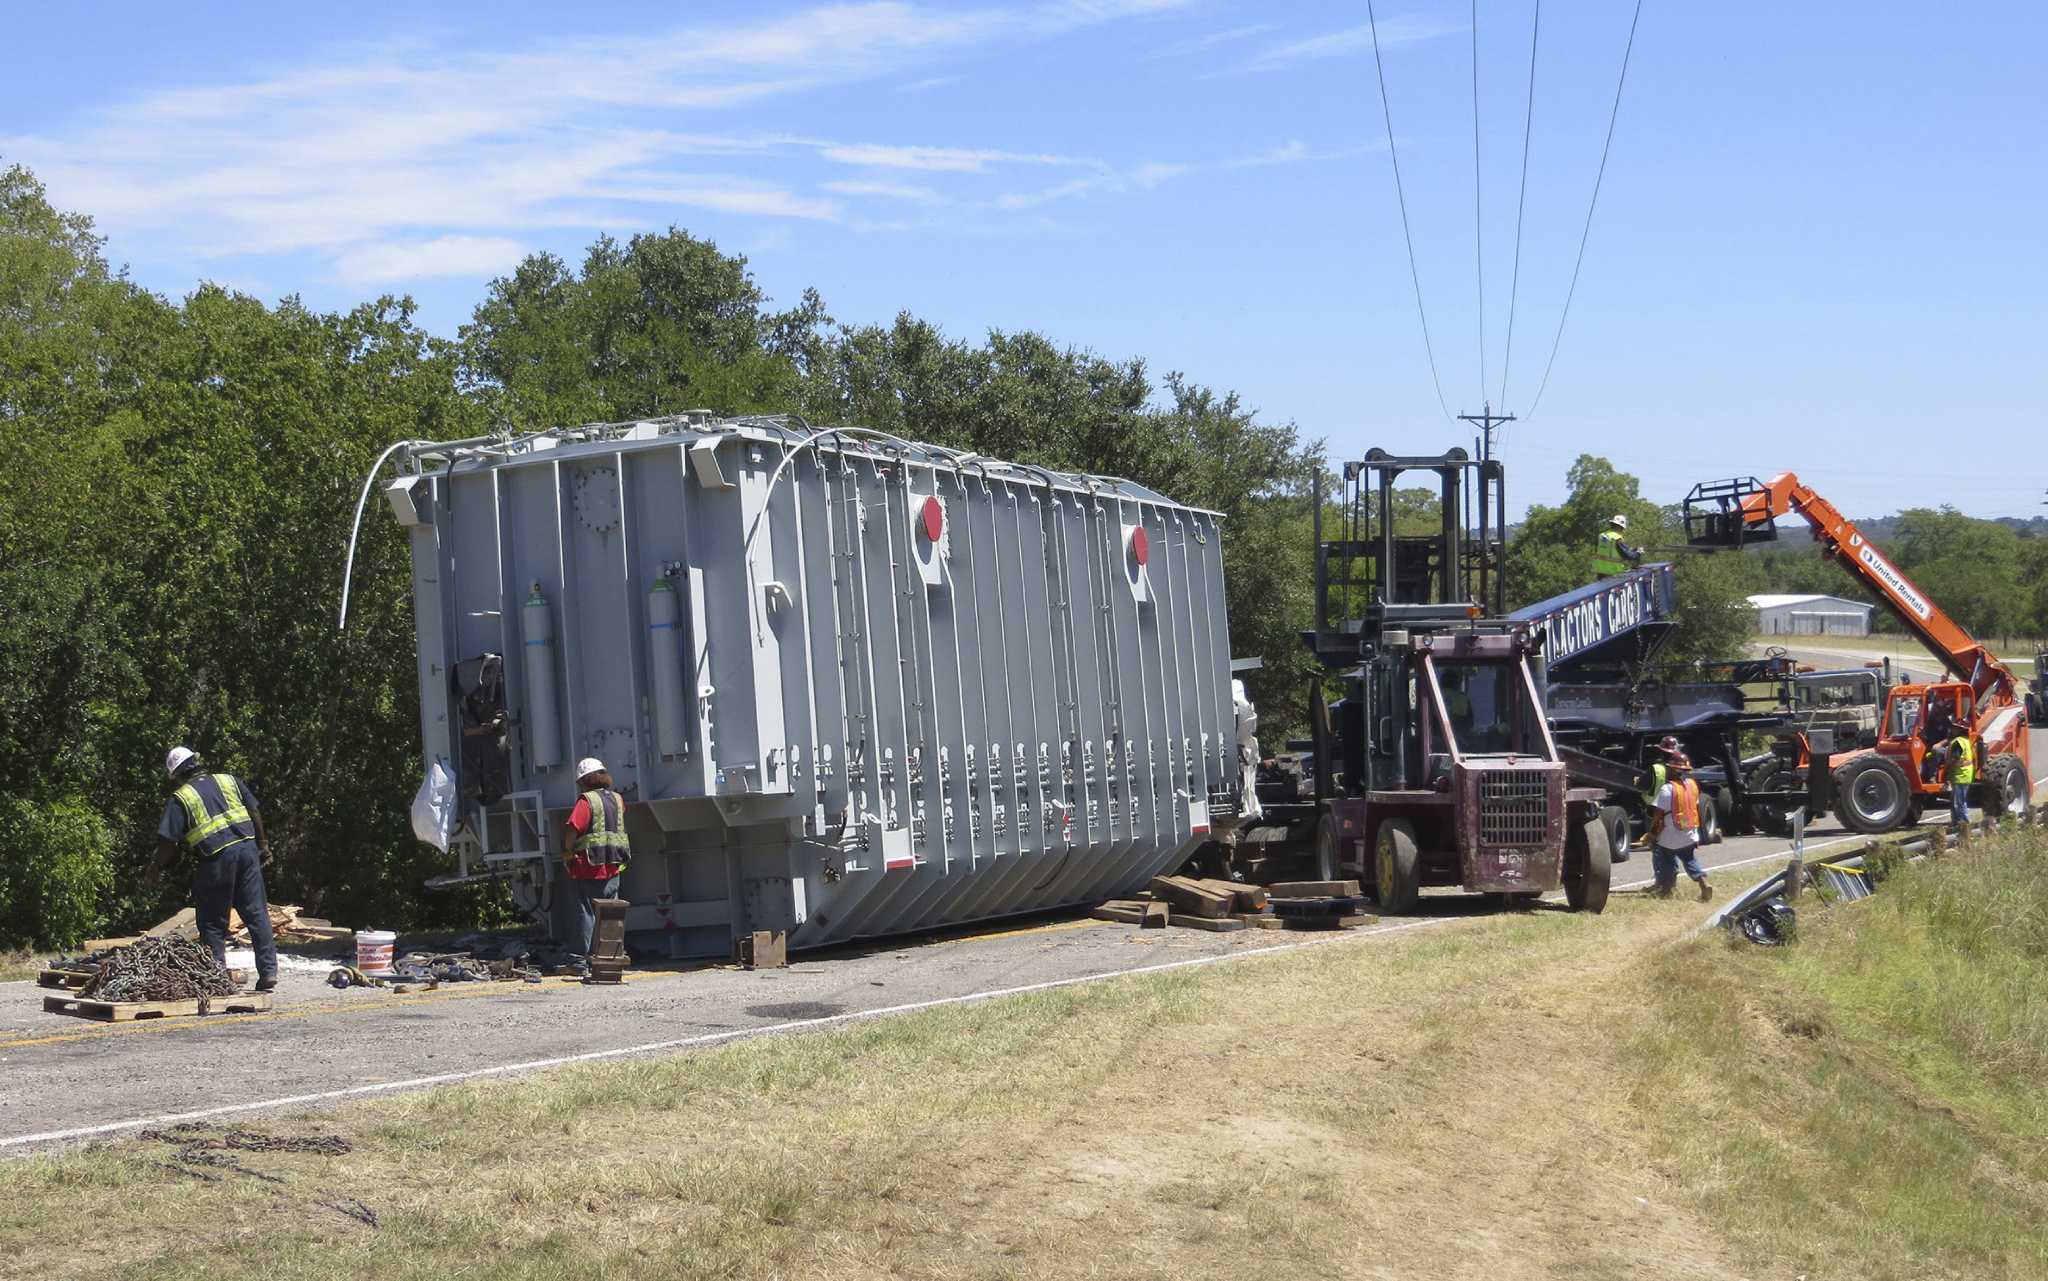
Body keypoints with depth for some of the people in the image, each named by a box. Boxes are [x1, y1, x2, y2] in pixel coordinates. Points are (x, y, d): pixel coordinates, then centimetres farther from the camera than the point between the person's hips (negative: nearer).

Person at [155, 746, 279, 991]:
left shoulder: (179, 798, 2)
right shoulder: (229, 780, 13)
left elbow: (167, 841, -4)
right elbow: (255, 813, 12)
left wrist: (163, 861, 14)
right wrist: (262, 845, 21)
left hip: (216, 858, -4)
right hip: (247, 849, 4)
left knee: (213, 924, 8)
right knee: (257, 914, 8)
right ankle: (268, 973, 4)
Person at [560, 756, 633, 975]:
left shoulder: (587, 800, -10)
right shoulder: (618, 800, 8)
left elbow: (572, 828, -22)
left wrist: (568, 850, -6)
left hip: (587, 869, -5)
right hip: (612, 869, 5)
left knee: (586, 914, -1)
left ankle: (579, 960, 0)